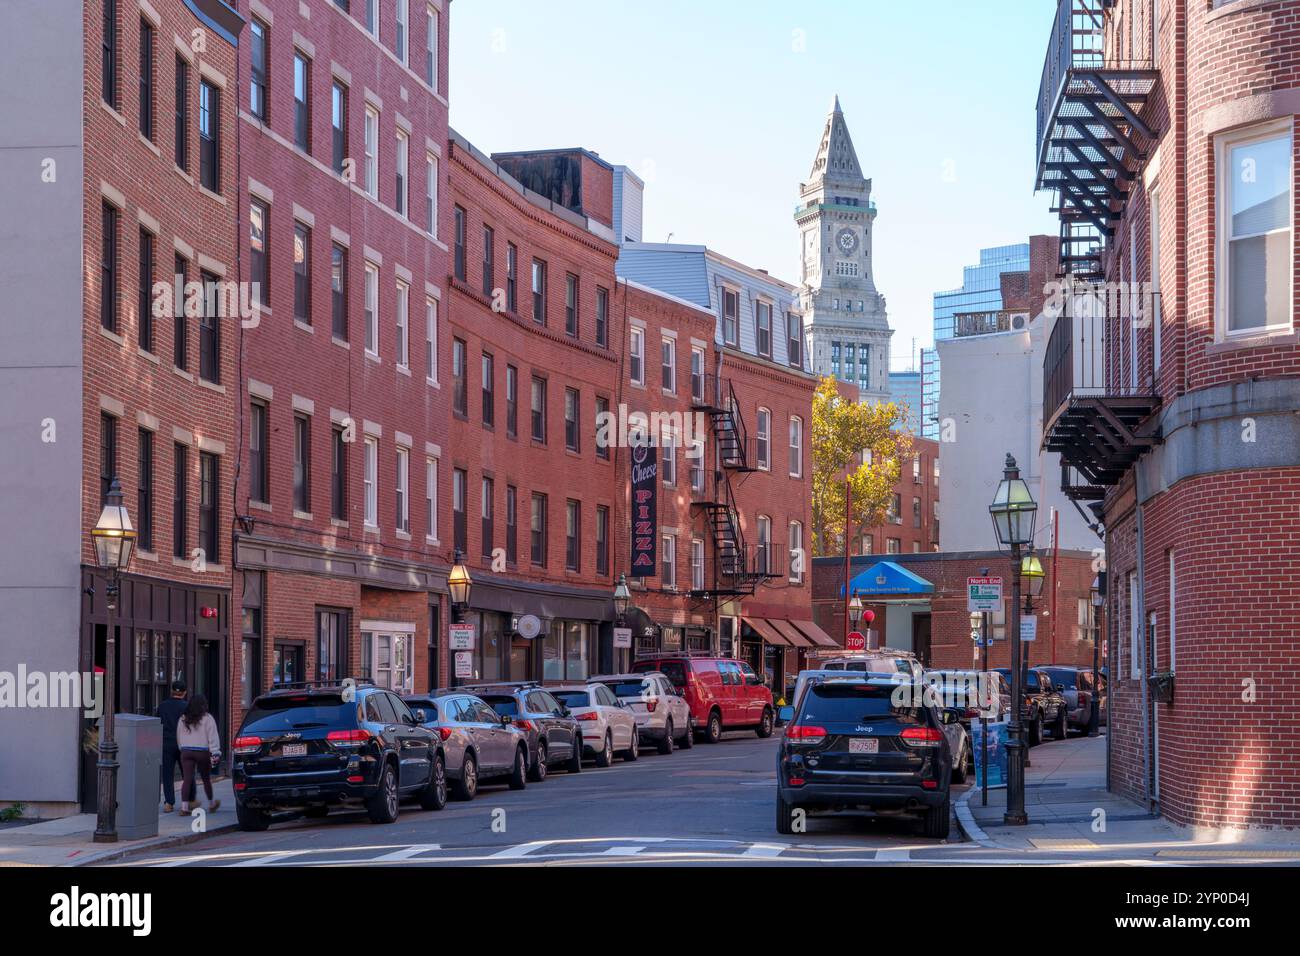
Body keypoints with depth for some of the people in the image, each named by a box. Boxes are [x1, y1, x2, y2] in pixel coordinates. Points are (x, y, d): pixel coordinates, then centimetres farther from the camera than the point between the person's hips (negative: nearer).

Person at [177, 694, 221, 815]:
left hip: (186, 752, 3)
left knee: (187, 779, -2)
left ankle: (184, 807, -13)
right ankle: (211, 804, 29)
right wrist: (215, 753, -9)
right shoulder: (207, 718, -5)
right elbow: (213, 737, -9)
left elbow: (178, 737, 16)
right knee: (206, 778, 13)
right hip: (202, 752, -3)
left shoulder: (183, 719, 10)